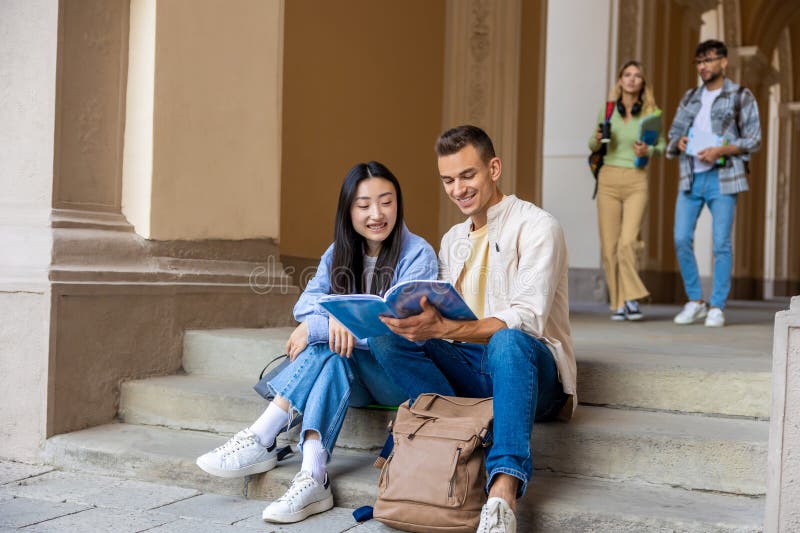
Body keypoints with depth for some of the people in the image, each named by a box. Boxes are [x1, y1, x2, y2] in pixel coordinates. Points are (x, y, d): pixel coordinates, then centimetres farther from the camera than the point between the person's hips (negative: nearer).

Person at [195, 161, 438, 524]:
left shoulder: (417, 254, -10)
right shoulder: (340, 253, 8)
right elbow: (305, 303, -5)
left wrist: (316, 327, -25)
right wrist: (333, 314, -30)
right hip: (351, 379, 4)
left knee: (331, 342, -30)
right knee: (333, 348, -30)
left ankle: (261, 439, -30)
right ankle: (313, 477, -41)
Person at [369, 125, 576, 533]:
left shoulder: (536, 226, -6)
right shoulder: (452, 240, 16)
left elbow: (527, 321, -20)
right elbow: (439, 318, 11)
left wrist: (443, 328, -34)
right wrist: (416, 323, -14)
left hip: (528, 366, -6)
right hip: (470, 369, 6)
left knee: (508, 341, -40)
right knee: (387, 337, -16)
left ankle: (503, 493, -49)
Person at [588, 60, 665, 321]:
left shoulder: (650, 112, 2)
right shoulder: (608, 110, 6)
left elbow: (661, 145, 9)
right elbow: (593, 144, 16)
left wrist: (648, 151, -12)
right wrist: (597, 140, -7)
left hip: (636, 182, -2)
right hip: (608, 179, 2)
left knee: (628, 242, -15)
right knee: (609, 246, 1)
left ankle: (631, 298, 2)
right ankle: (618, 303, 11)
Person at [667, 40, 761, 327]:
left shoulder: (741, 96, 3)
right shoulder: (690, 97, 17)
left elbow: (753, 139, -2)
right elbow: (674, 132, 19)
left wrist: (720, 150, -16)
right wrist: (679, 143, -5)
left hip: (722, 177, -4)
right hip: (690, 176, 4)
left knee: (721, 243, -4)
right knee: (681, 240, -3)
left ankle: (717, 307, 5)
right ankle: (695, 301, 12)